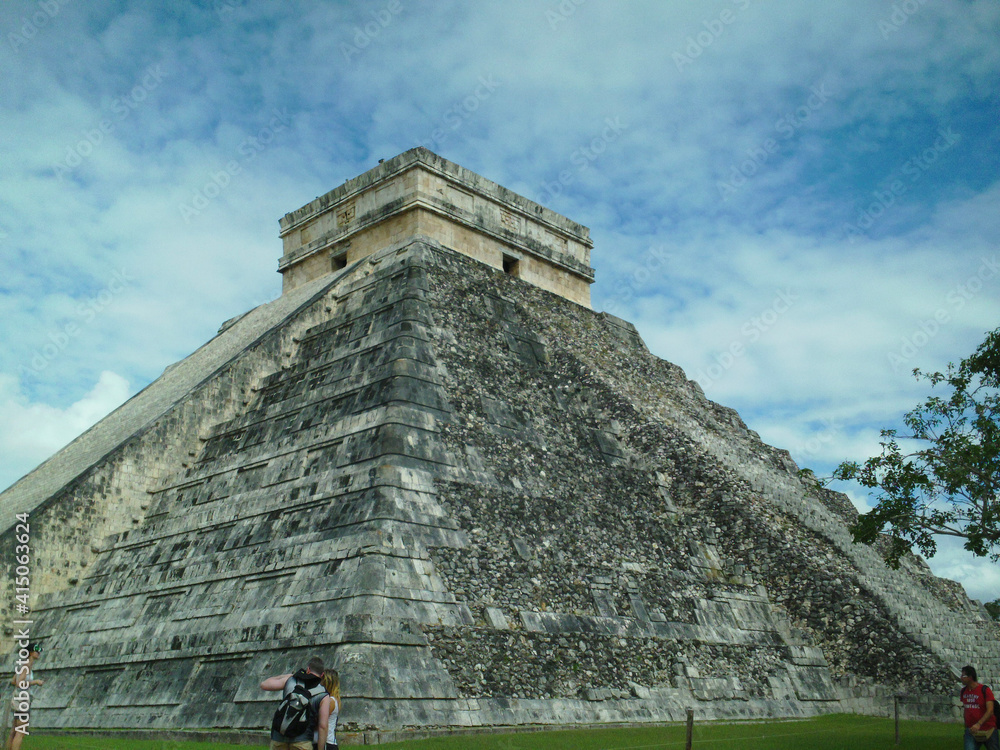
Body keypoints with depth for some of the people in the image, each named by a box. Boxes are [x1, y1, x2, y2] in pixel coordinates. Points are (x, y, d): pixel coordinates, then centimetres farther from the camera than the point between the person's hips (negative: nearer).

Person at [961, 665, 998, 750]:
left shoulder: (985, 690, -12)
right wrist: (966, 726, 17)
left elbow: (990, 711, -20)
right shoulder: (964, 691, 6)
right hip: (971, 730, 4)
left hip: (988, 731, -4)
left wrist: (978, 724, -32)